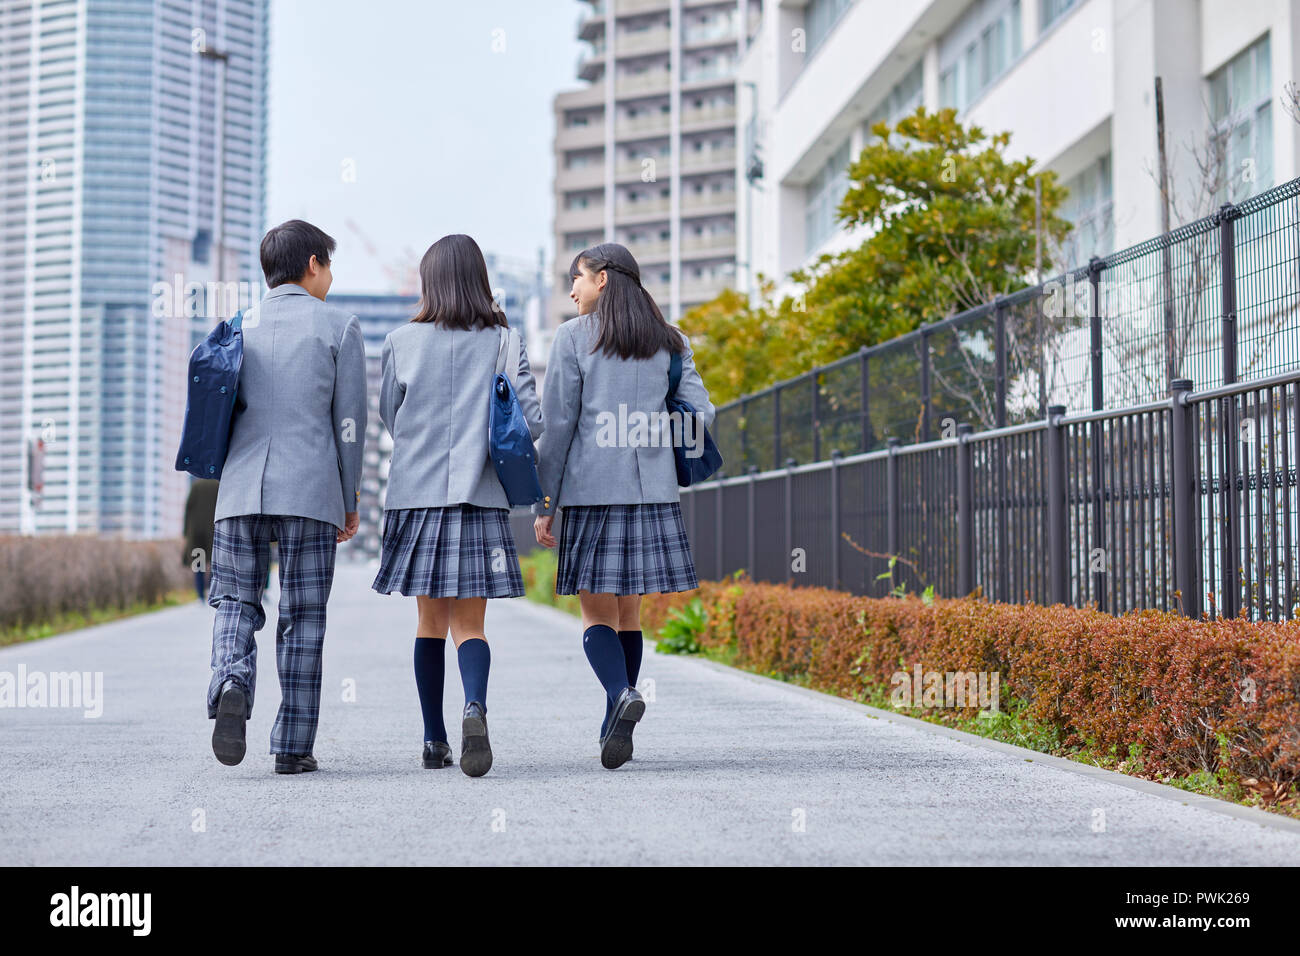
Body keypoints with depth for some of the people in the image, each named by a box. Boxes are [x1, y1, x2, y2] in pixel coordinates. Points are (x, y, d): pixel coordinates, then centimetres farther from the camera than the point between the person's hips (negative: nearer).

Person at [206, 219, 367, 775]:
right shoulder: (338, 327, 2)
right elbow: (349, 422, 0)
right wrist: (350, 503, 8)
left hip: (240, 488, 3)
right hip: (310, 491, -2)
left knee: (236, 602, 10)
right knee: (302, 619, 4)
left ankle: (231, 681, -20)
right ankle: (292, 746, 6)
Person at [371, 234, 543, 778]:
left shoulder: (400, 343, 2)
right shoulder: (503, 343, 0)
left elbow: (389, 418, 14)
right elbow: (531, 420, -5)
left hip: (415, 494, 1)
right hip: (480, 496, -1)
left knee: (430, 621, 12)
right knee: (469, 623, 1)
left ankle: (434, 741, 14)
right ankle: (475, 707, -27)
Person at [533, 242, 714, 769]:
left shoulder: (574, 337, 0)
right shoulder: (670, 341, 11)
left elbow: (556, 425, -3)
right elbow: (700, 415, 4)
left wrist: (543, 503, 0)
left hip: (590, 489, -3)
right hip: (652, 490, 4)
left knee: (597, 611, 1)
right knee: (629, 612, 11)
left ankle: (621, 692, -25)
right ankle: (614, 729, 12)